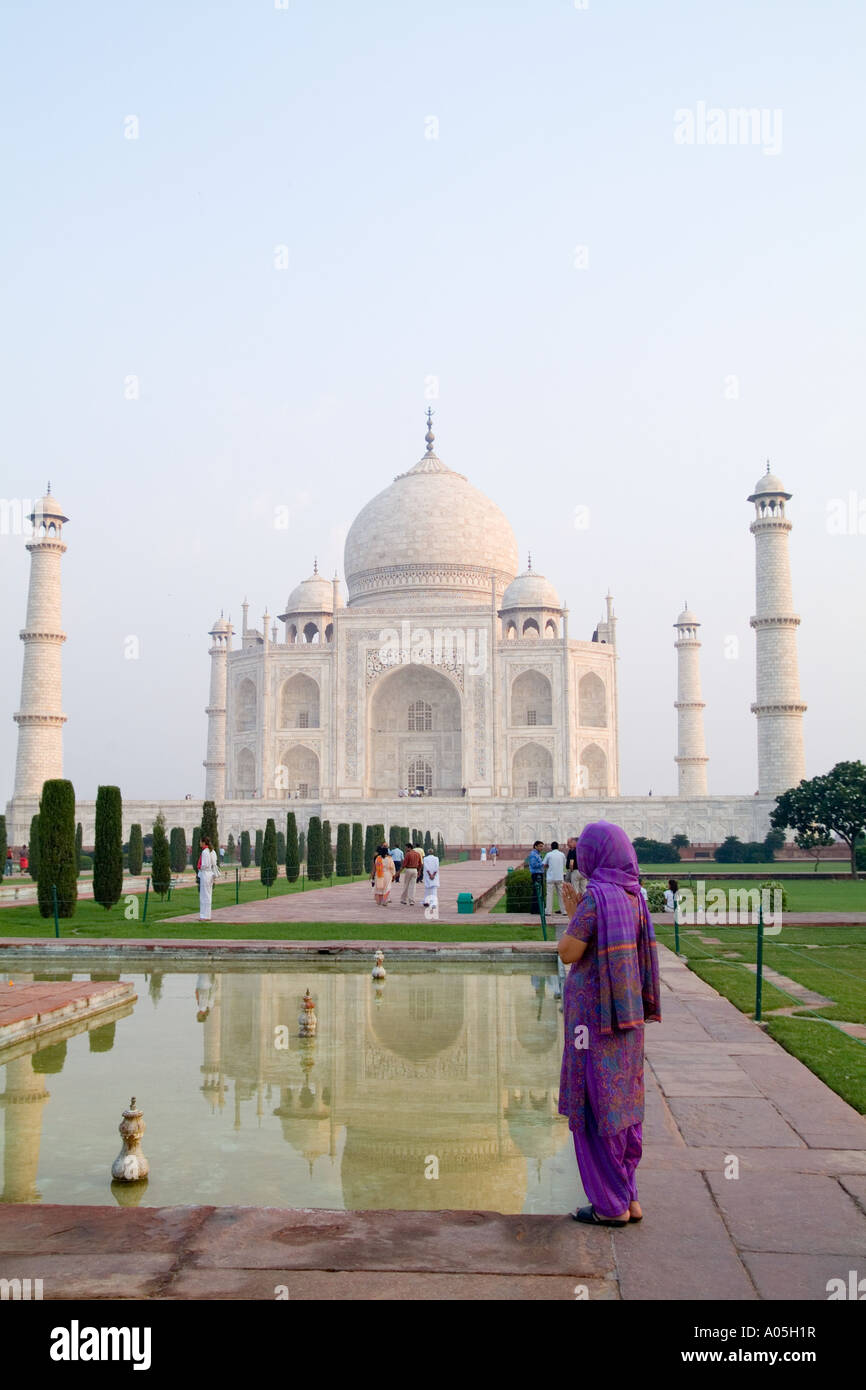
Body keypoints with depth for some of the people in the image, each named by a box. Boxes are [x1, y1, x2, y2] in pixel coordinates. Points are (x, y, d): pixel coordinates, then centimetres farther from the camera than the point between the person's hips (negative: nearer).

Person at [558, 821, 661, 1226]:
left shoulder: (597, 896, -19)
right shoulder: (633, 896, 5)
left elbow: (568, 953, -17)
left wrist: (572, 915, -1)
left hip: (595, 1015, -8)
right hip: (626, 1014, 8)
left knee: (595, 1106, 2)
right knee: (623, 1104, 15)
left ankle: (611, 1205, 10)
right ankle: (628, 1197, 24)